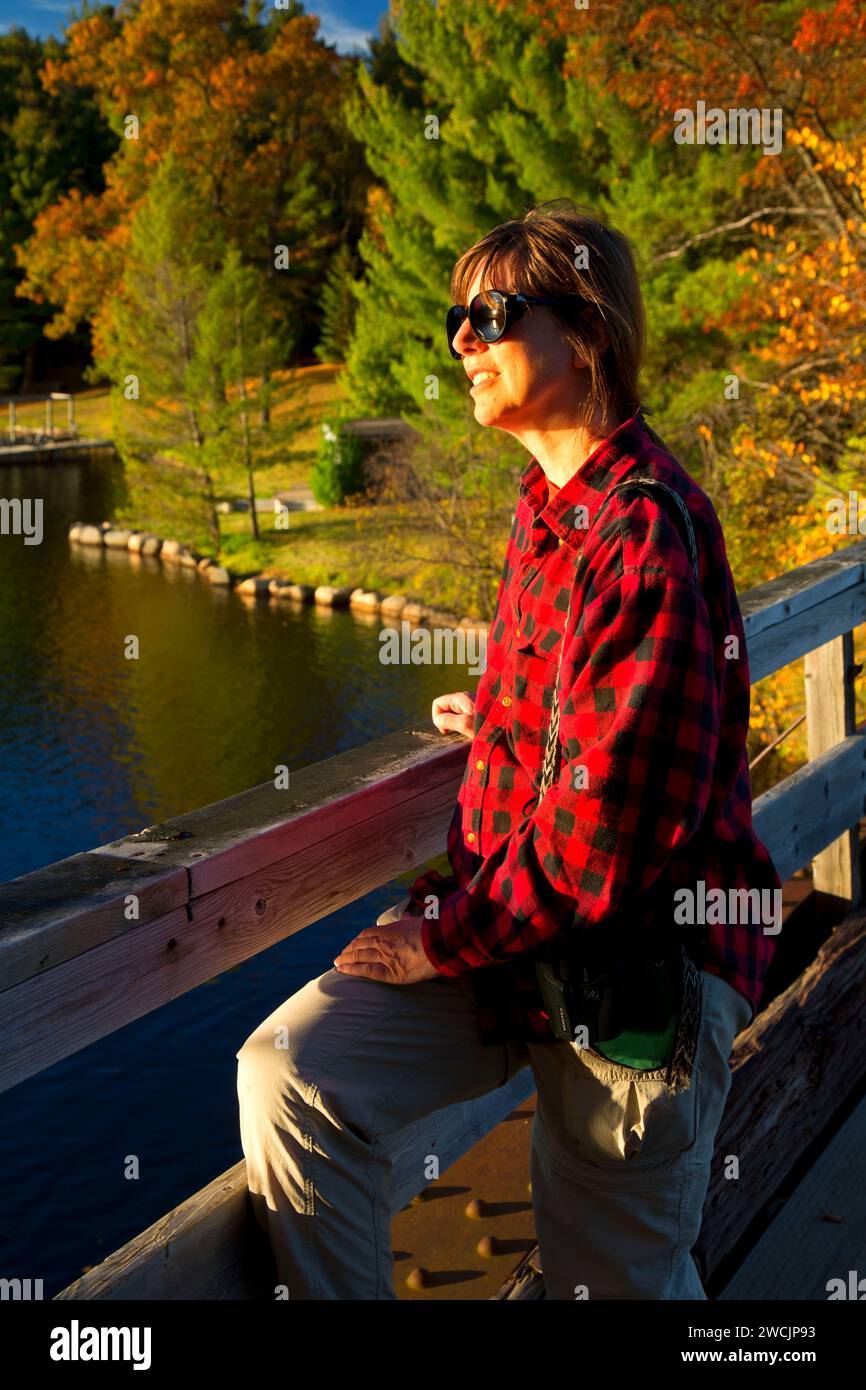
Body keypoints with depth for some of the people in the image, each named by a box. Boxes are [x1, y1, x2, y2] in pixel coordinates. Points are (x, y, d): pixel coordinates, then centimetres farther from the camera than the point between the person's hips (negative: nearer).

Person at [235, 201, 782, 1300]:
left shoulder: (644, 535, -22)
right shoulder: (547, 505, 8)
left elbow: (608, 833, -25)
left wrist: (442, 939, -16)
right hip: (509, 924, 8)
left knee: (614, 1278, 9)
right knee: (291, 1075, -11)